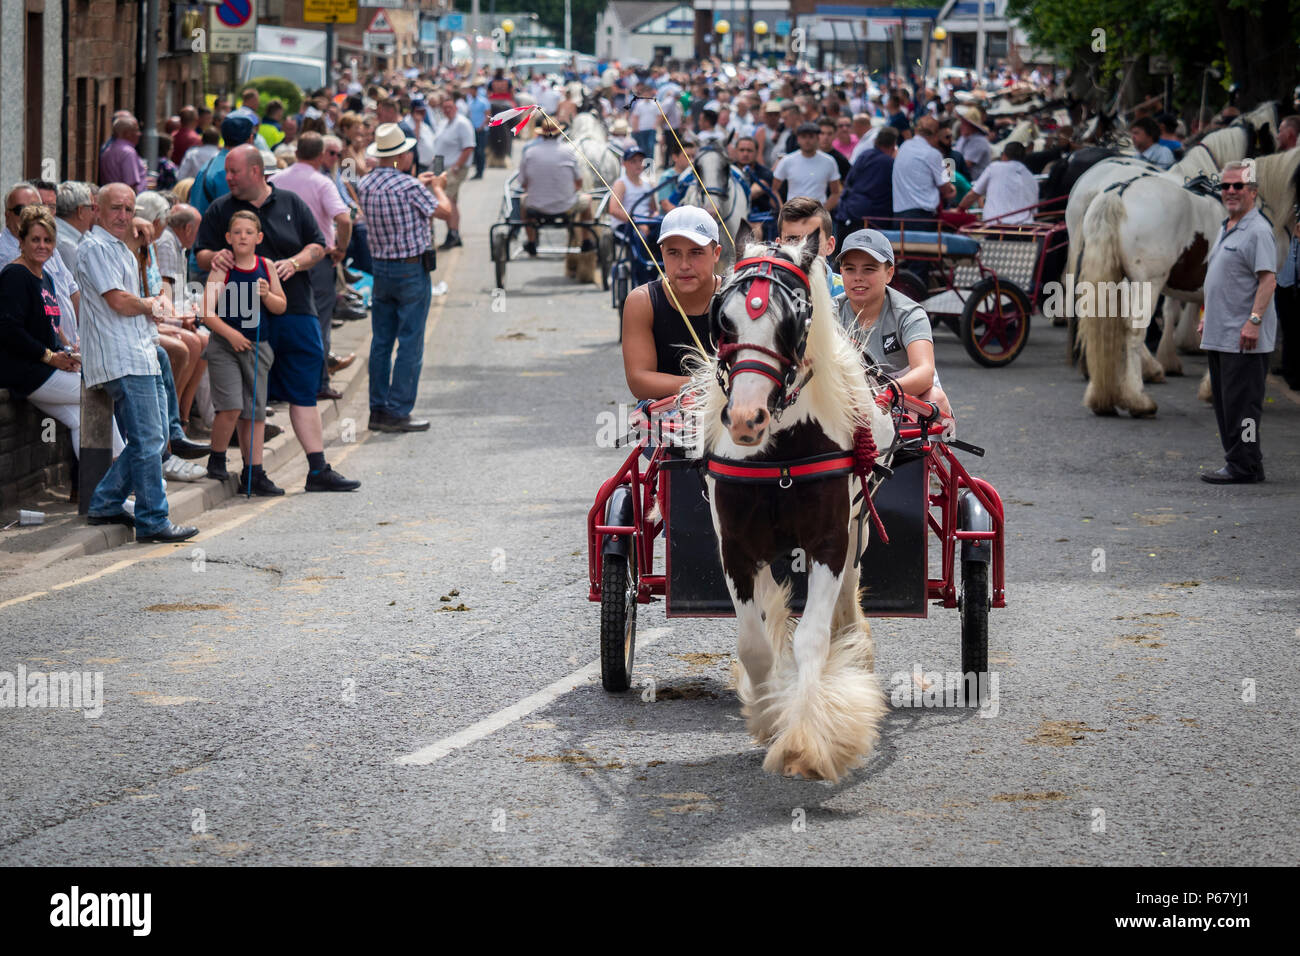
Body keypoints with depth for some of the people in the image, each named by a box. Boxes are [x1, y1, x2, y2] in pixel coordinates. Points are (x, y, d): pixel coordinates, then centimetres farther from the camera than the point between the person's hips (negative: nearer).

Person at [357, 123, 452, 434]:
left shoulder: (365, 186, 4)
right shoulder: (408, 186, -18)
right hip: (411, 269, -7)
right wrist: (437, 186, 12)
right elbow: (444, 211, -6)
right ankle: (398, 412, -3)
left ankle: (378, 410, 13)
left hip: (380, 268, 7)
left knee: (381, 342, 11)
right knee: (410, 345, -2)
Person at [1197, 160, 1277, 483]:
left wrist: (1254, 320, -26)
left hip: (1244, 339, -10)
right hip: (1219, 335, 10)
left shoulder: (1257, 230, -12)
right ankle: (1237, 461, 17)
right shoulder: (1224, 229, 18)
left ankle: (1243, 466, -6)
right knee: (1224, 403, 12)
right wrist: (1207, 317, 25)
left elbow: (1268, 279, -19)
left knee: (1241, 403, -8)